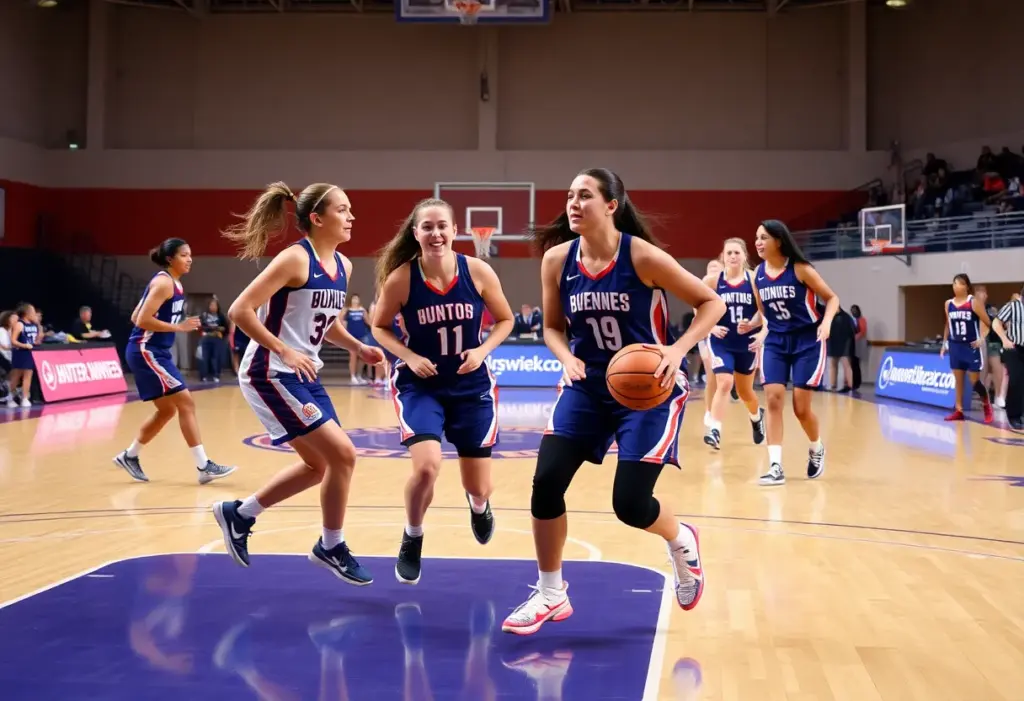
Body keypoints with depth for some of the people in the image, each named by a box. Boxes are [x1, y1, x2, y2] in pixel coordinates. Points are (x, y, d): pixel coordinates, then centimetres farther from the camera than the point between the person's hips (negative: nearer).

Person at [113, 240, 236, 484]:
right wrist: (178, 327, -19)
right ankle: (203, 466, -10)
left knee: (167, 410, 15)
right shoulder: (164, 282, -14)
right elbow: (142, 319, -22)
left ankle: (130, 456, 27)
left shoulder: (173, 283, 14)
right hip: (146, 352, -10)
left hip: (156, 352, 10)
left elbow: (136, 317, 19)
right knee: (185, 403, -11)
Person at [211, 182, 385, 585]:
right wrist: (284, 352, -24)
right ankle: (331, 547, 9)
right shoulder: (295, 259, -18)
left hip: (305, 374, 9)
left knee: (319, 465, 16)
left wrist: (357, 348, 5)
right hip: (271, 374, -9)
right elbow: (239, 311, -21)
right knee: (342, 454, -10)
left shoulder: (343, 266, 7)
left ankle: (239, 515, 31)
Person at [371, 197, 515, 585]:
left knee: (478, 487, 7)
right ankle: (412, 540, 6)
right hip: (420, 386, -2)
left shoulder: (478, 272, -13)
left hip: (472, 386, 2)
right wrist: (410, 357, -16)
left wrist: (482, 350, -15)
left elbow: (505, 320, 2)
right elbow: (380, 326, 0)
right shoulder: (401, 278, -15)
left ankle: (479, 504, 49)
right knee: (427, 467, -25)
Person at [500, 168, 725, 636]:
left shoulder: (642, 256, -18)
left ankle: (681, 543, 29)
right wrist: (567, 358, -13)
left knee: (630, 504, -8)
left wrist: (677, 350, -25)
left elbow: (712, 303, -11)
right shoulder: (557, 259, -6)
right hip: (588, 387, 4)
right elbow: (552, 327, 8)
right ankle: (551, 594, 10)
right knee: (545, 482, -9)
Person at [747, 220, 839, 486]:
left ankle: (817, 450, 30)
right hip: (776, 343, 4)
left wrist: (826, 323, -23)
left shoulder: (801, 269, -13)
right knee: (773, 400, -10)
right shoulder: (758, 274, 1)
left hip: (807, 342, -4)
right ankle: (776, 466, -9)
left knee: (801, 407, -1)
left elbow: (832, 298, -7)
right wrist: (762, 331, 1)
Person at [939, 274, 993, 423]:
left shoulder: (974, 302, -9)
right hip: (955, 346, 5)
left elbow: (987, 322, -7)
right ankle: (958, 410, 12)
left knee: (974, 381, -2)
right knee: (958, 381, 7)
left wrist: (981, 339, -17)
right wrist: (944, 344, 14)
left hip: (972, 346, -5)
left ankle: (987, 406, 20)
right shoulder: (948, 304, 6)